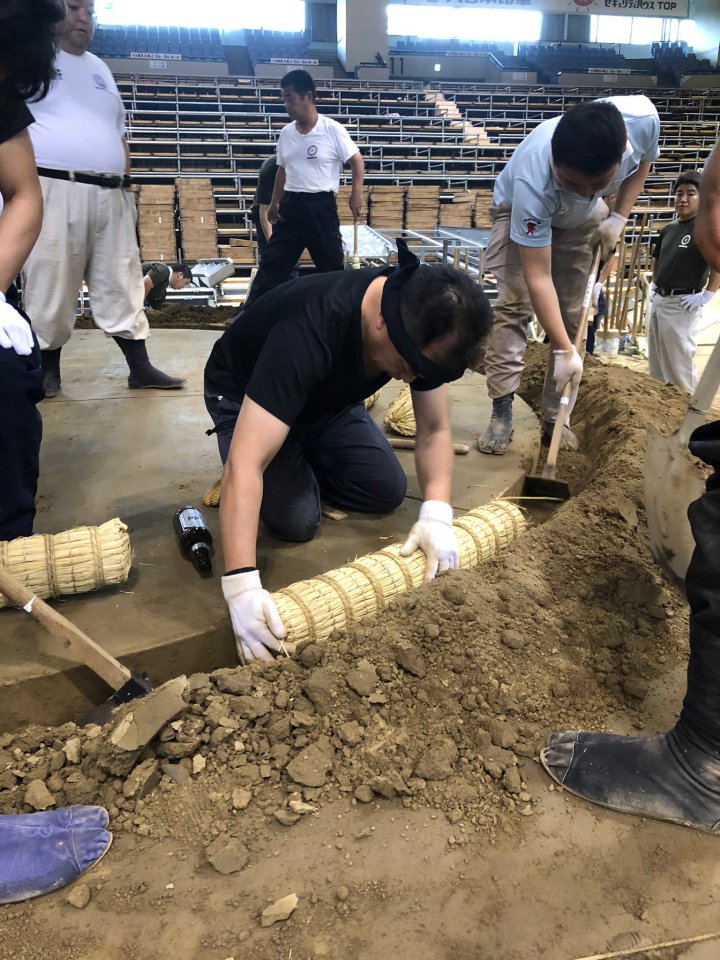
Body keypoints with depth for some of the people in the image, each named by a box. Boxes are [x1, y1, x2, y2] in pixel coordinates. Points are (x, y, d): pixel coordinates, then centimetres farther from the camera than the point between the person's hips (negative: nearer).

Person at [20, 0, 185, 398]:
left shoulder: (100, 68, 23)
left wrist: (123, 181, 15)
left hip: (111, 194, 6)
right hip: (54, 191, -5)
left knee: (122, 284, 3)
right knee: (50, 284, -4)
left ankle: (140, 367, 6)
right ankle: (48, 367, 8)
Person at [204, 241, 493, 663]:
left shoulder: (424, 326, -24)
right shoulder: (307, 335, -44)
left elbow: (435, 430, -15)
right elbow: (244, 463, -47)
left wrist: (437, 515, -32)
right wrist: (242, 586, -52)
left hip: (326, 398, 6)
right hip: (243, 398, -5)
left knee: (387, 490, -6)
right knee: (297, 520, -20)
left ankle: (304, 458, 18)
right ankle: (287, 465, 11)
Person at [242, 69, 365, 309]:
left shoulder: (332, 130, -7)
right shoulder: (286, 133, 8)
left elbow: (356, 161, -2)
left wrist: (356, 194, -10)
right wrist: (275, 202, 21)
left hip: (321, 205, -4)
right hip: (291, 204, 4)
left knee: (331, 262, 4)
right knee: (273, 260, 4)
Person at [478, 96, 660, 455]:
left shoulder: (643, 117, -33)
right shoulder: (532, 182, -44)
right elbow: (538, 278, -40)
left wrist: (619, 216, -17)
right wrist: (563, 350, -39)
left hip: (583, 219, 4)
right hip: (519, 210, -3)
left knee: (572, 315, -3)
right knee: (513, 303, -21)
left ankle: (555, 418, 4)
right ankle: (501, 412, -14)